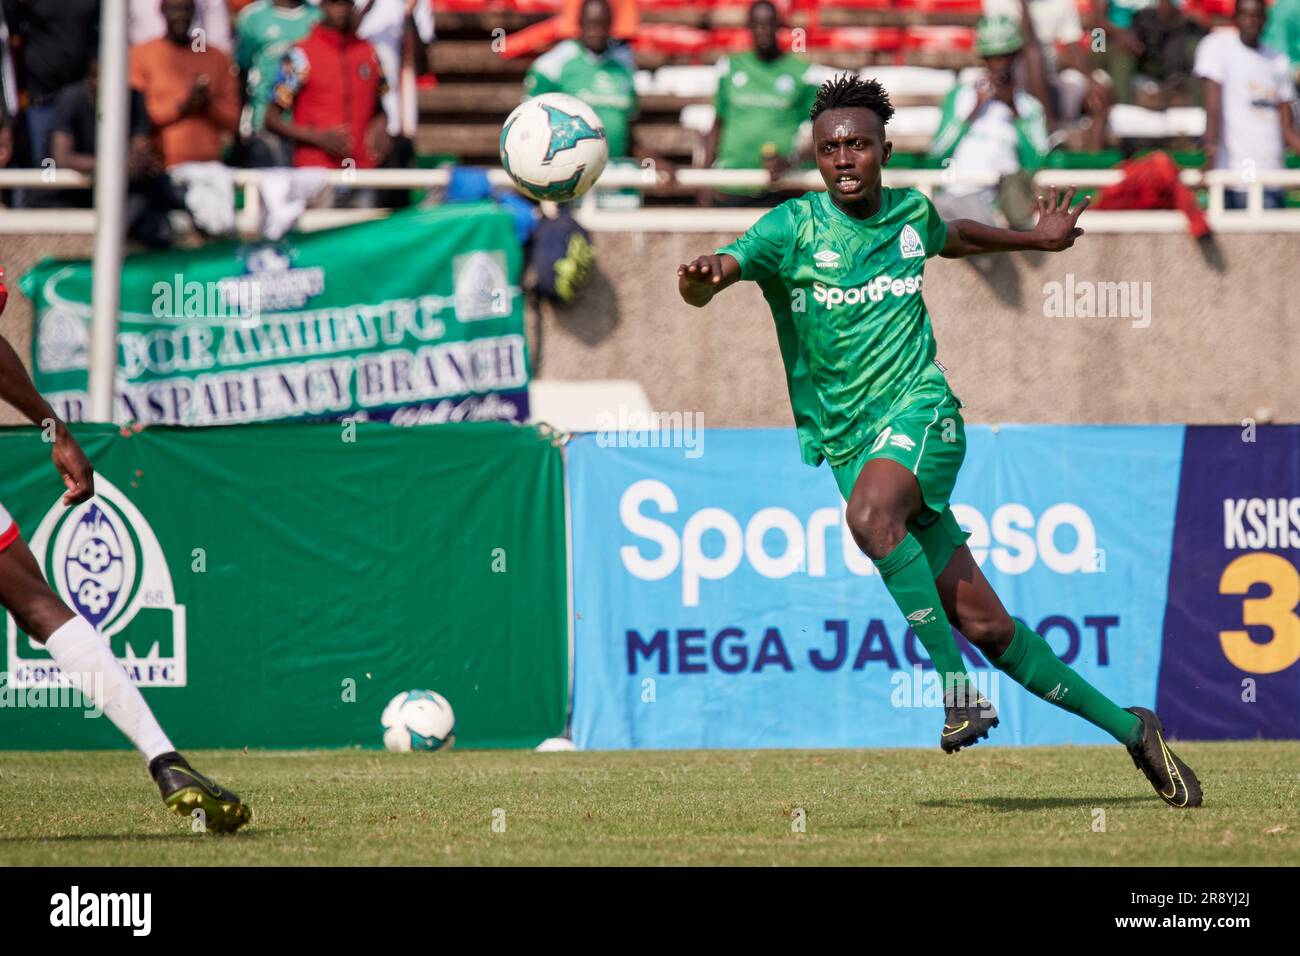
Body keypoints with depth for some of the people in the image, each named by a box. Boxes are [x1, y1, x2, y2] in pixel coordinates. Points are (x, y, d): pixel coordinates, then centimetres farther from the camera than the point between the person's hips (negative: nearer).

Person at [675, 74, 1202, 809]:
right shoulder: (795, 226, -2)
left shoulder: (910, 214, 8)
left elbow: (953, 237, 33)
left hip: (921, 413, 0)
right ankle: (1128, 727, 9)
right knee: (985, 624, -3)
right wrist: (701, 278, -42)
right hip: (845, 439, 0)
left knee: (872, 514, -36)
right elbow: (714, 277, -18)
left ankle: (959, 690, -33)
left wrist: (1037, 239, 48)